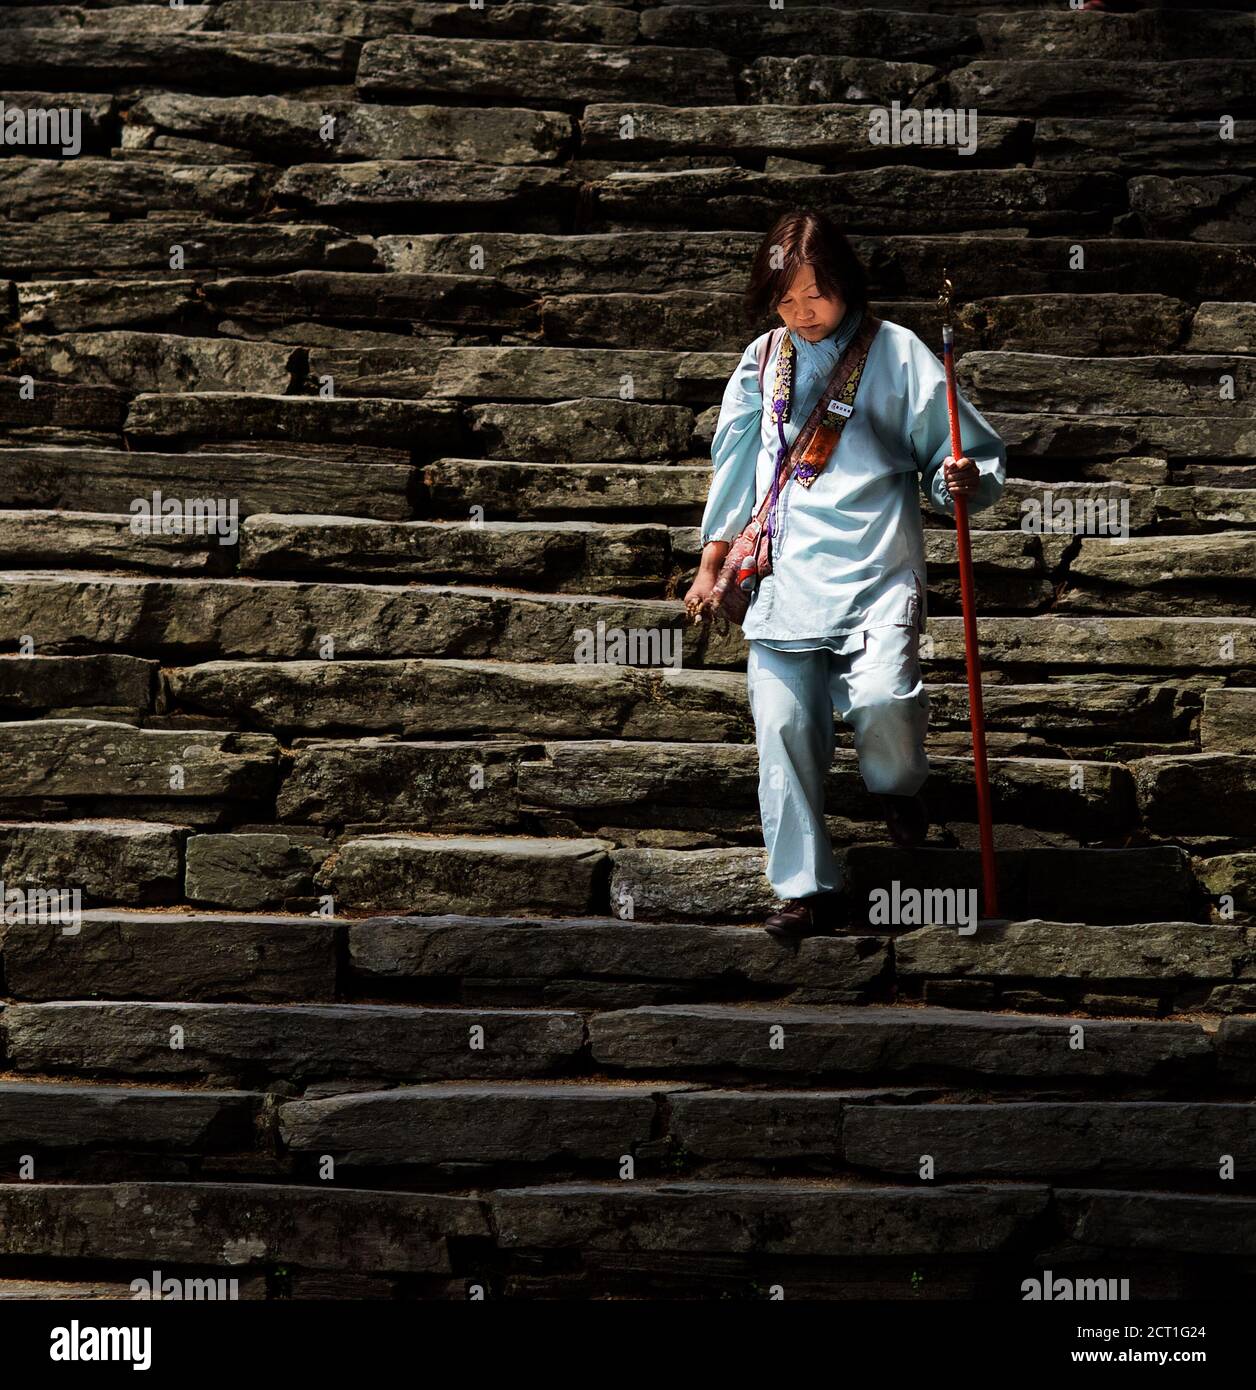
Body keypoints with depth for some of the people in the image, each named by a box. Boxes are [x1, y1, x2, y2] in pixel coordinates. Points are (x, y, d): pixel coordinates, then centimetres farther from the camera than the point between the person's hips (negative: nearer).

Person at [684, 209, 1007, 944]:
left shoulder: (897, 352, 1)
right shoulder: (762, 362, 12)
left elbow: (975, 454, 4)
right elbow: (735, 466, 22)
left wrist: (965, 481, -19)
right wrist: (711, 566, 22)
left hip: (877, 567, -3)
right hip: (789, 572, 4)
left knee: (884, 697, -25)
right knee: (783, 724, -5)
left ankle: (899, 786, 10)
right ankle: (809, 889, 5)